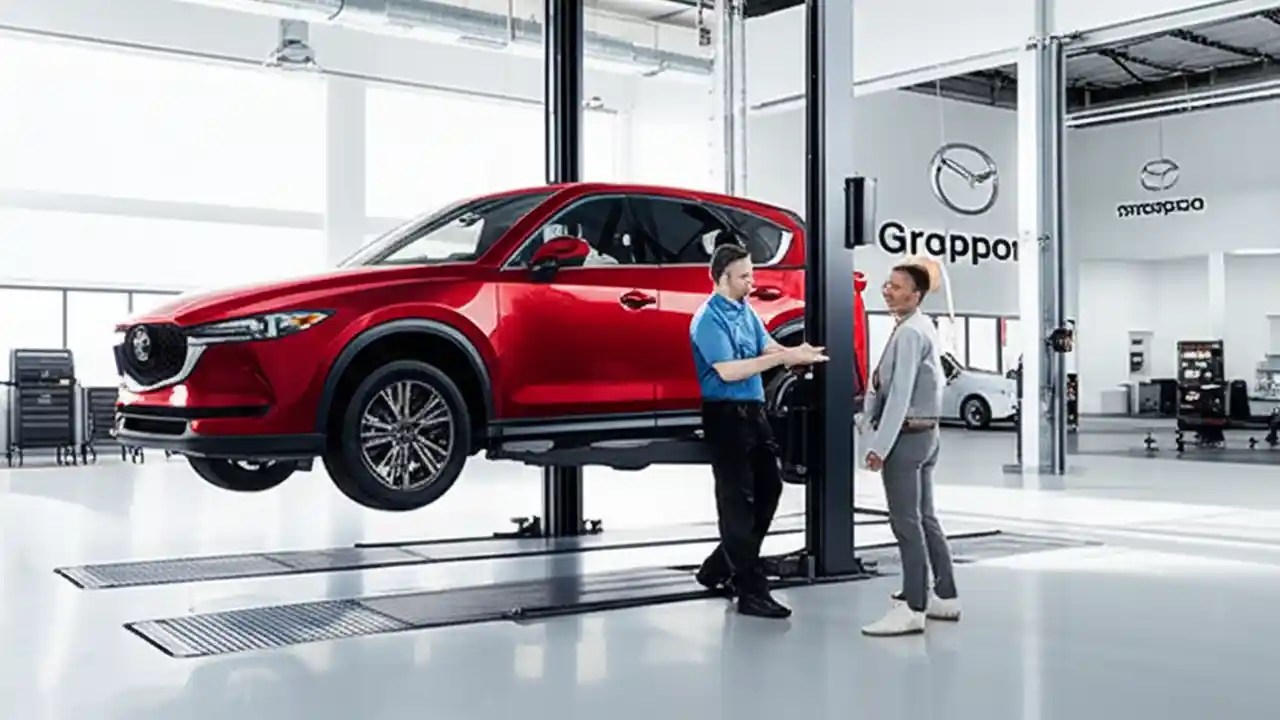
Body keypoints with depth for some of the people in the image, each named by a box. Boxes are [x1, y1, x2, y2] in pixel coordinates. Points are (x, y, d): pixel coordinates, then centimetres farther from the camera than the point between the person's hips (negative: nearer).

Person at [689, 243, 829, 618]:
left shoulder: (746, 310, 12)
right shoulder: (709, 319, -14)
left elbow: (769, 347, 6)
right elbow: (727, 371, -23)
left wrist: (796, 352, -17)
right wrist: (782, 358, -25)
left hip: (753, 410, 9)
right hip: (726, 415, -9)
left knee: (768, 488, 13)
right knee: (738, 499, -6)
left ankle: (720, 568, 24)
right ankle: (750, 590, -1)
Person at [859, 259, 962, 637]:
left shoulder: (909, 332, -17)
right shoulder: (923, 326, 14)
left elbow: (900, 393, -22)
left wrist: (880, 446, -22)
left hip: (906, 435, -10)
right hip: (924, 433, 10)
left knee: (906, 523, -7)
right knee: (925, 519, 15)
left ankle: (913, 608, -5)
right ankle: (945, 596, 22)